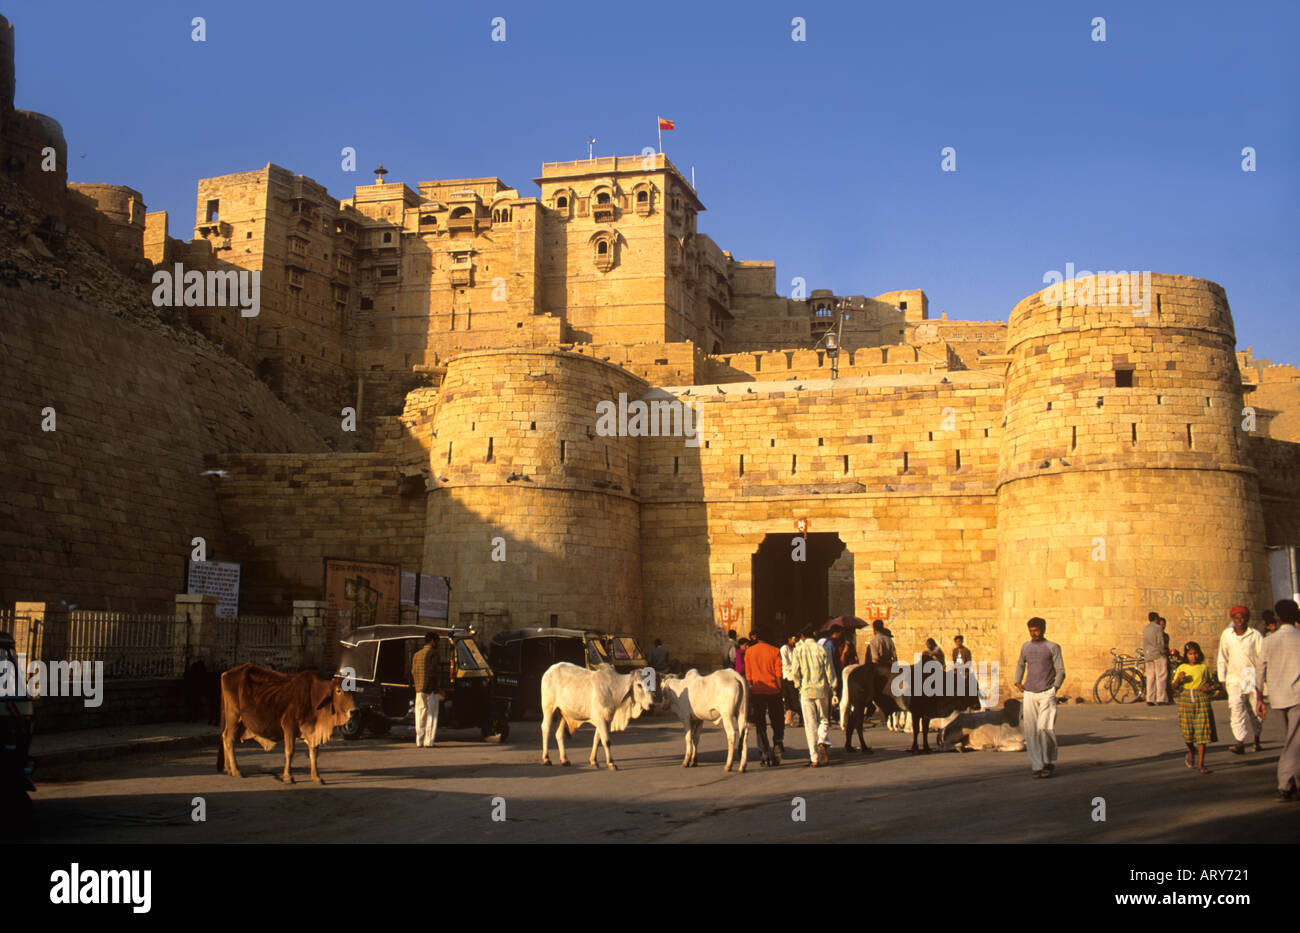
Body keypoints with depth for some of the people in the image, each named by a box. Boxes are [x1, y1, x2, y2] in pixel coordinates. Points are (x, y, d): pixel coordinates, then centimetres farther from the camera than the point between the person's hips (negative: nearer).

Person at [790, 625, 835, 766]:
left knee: (810, 724, 4)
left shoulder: (798, 650, -1)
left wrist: (798, 686, 10)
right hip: (821, 690, 0)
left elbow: (795, 671, -5)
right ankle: (822, 741, -15)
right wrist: (831, 689, 7)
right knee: (824, 720, 14)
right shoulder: (821, 649, -1)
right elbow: (828, 671, 0)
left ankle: (815, 758, 1)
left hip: (806, 690, 0)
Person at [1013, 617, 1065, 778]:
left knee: (1045, 728, -15)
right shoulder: (1026, 647, 13)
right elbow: (1021, 664, 29)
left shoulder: (1053, 647, 1)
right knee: (1031, 731, -3)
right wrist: (1018, 682, 16)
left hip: (1047, 693, -4)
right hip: (1029, 693, 4)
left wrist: (1055, 688, -11)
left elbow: (1060, 671, 1)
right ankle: (1037, 766, 3)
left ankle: (1049, 761, 4)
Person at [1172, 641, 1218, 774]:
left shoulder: (1204, 667, 5)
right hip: (1186, 699, 1)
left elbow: (1210, 682, 17)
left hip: (1202, 699, -1)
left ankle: (1200, 764, -2)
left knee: (1202, 732, -6)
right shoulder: (1182, 668, 5)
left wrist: (1208, 687, -5)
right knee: (1187, 732, 3)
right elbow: (1175, 687, 7)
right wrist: (1178, 679, -13)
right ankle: (1191, 751, 37)